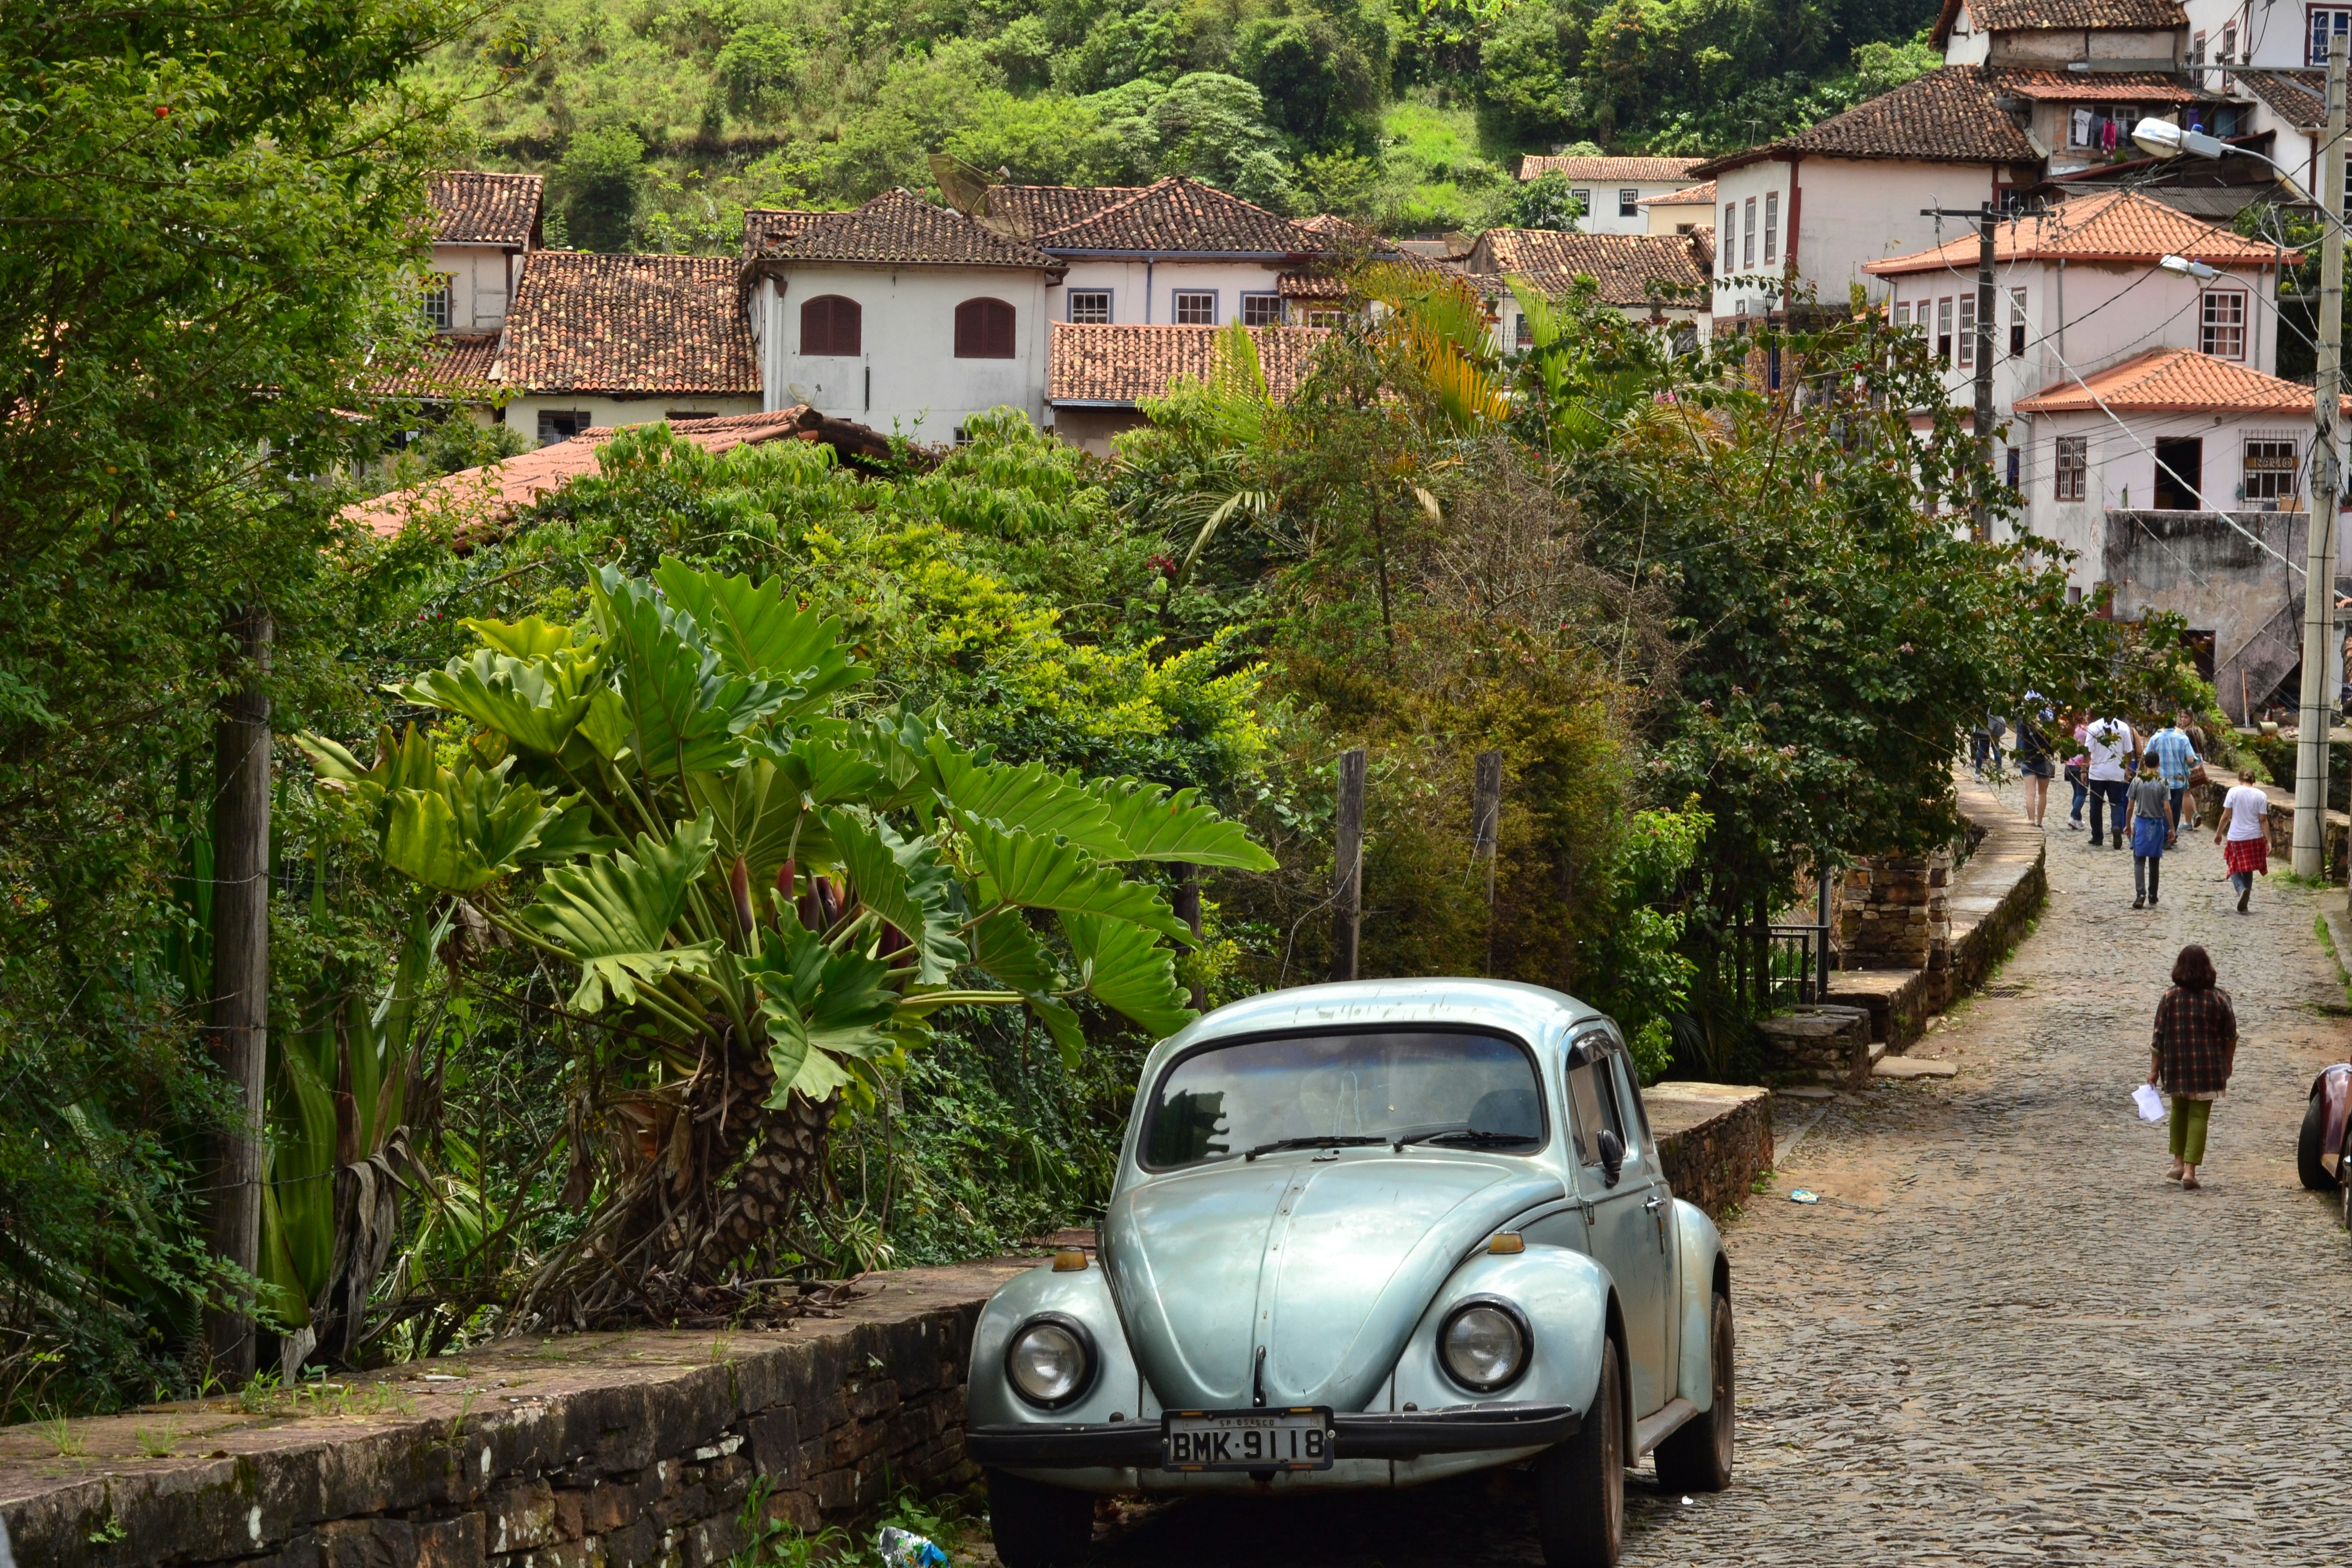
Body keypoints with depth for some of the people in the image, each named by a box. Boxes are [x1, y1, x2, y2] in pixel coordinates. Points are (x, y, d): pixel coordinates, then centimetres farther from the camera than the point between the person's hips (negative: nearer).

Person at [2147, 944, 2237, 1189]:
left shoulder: (2170, 998, -6)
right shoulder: (2218, 999, -6)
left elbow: (2159, 1038, -4)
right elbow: (2230, 1037, 2)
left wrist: (2154, 1069, 4)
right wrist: (2227, 1064, 17)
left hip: (2176, 1068, 1)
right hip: (2207, 1068, -1)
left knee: (2179, 1110, 22)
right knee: (2199, 1115, 2)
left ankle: (2178, 1161, 23)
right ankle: (2190, 1169, -7)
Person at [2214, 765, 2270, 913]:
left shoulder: (2233, 792, -5)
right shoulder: (2261, 796, -2)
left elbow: (2226, 816, -4)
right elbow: (2263, 820, -3)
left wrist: (2219, 833, 9)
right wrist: (2269, 841, 0)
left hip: (2236, 838, -2)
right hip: (2255, 838, 2)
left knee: (2236, 870, 8)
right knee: (2248, 871, 15)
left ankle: (2242, 890, -24)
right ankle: (2244, 905, 16)